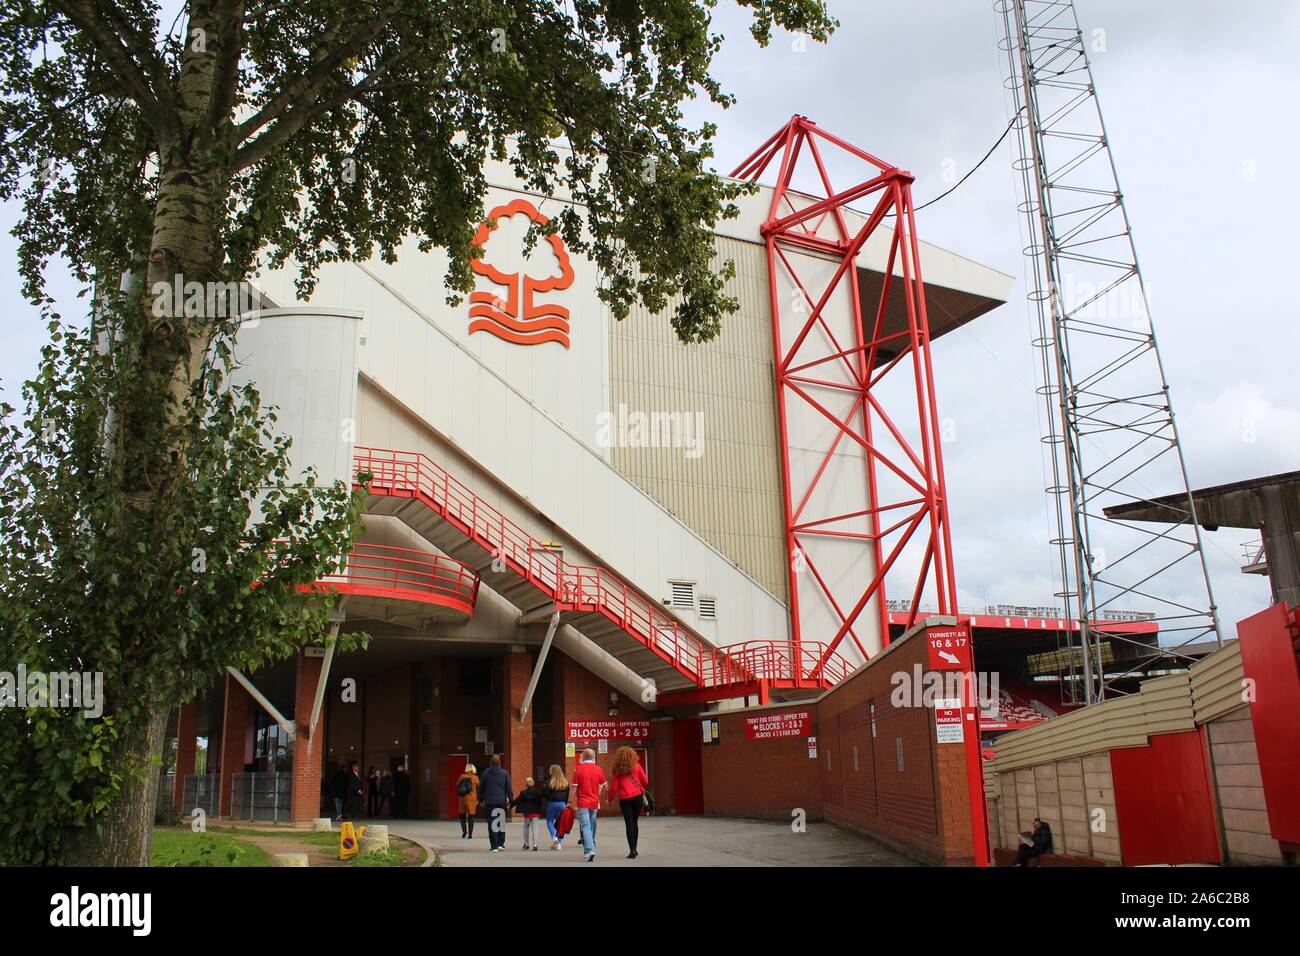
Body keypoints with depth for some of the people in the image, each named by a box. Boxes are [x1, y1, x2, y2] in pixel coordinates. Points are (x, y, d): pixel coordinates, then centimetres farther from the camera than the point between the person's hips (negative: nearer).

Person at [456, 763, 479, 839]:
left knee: (462, 815, 14)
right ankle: (470, 834, 1)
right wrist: (478, 799, 6)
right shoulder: (475, 778, -2)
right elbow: (479, 789, -1)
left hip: (463, 798, 1)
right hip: (472, 799, -1)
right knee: (471, 816, 3)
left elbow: (457, 787, 7)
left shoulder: (462, 777, 1)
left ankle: (464, 831, 0)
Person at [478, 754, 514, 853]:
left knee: (491, 824, 2)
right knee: (501, 822, 14)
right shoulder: (504, 773, 0)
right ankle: (501, 844, 12)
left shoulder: (486, 773, 1)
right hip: (502, 801, 0)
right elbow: (509, 788, 0)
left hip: (490, 802, 0)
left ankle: (494, 846, -2)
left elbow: (481, 788, 8)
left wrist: (482, 800, 19)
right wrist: (509, 800, 6)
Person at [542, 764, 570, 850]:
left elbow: (544, 793, -12)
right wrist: (566, 803, 14)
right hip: (562, 804, 4)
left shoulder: (549, 781, -10)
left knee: (549, 822, 9)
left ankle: (554, 837, -15)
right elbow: (568, 793, 8)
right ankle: (559, 842, 10)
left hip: (552, 803, -4)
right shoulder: (565, 782, 4)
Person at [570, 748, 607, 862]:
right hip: (594, 802, 3)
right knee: (592, 827, 16)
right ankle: (590, 848, 23)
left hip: (582, 803, -3)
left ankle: (590, 851, -21)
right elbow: (605, 786, 10)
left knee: (585, 827, -7)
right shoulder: (598, 769, 2)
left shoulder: (578, 769, -7)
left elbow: (574, 787, -6)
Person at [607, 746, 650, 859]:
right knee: (635, 822, 14)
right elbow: (645, 781, 5)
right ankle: (634, 849, 18)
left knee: (629, 824, 3)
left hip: (624, 799, -1)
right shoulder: (636, 766, 4)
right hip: (637, 796, 1)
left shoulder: (616, 769, 2)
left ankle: (632, 850, -7)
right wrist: (644, 789, 26)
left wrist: (610, 799, 15)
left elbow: (613, 786, 0)